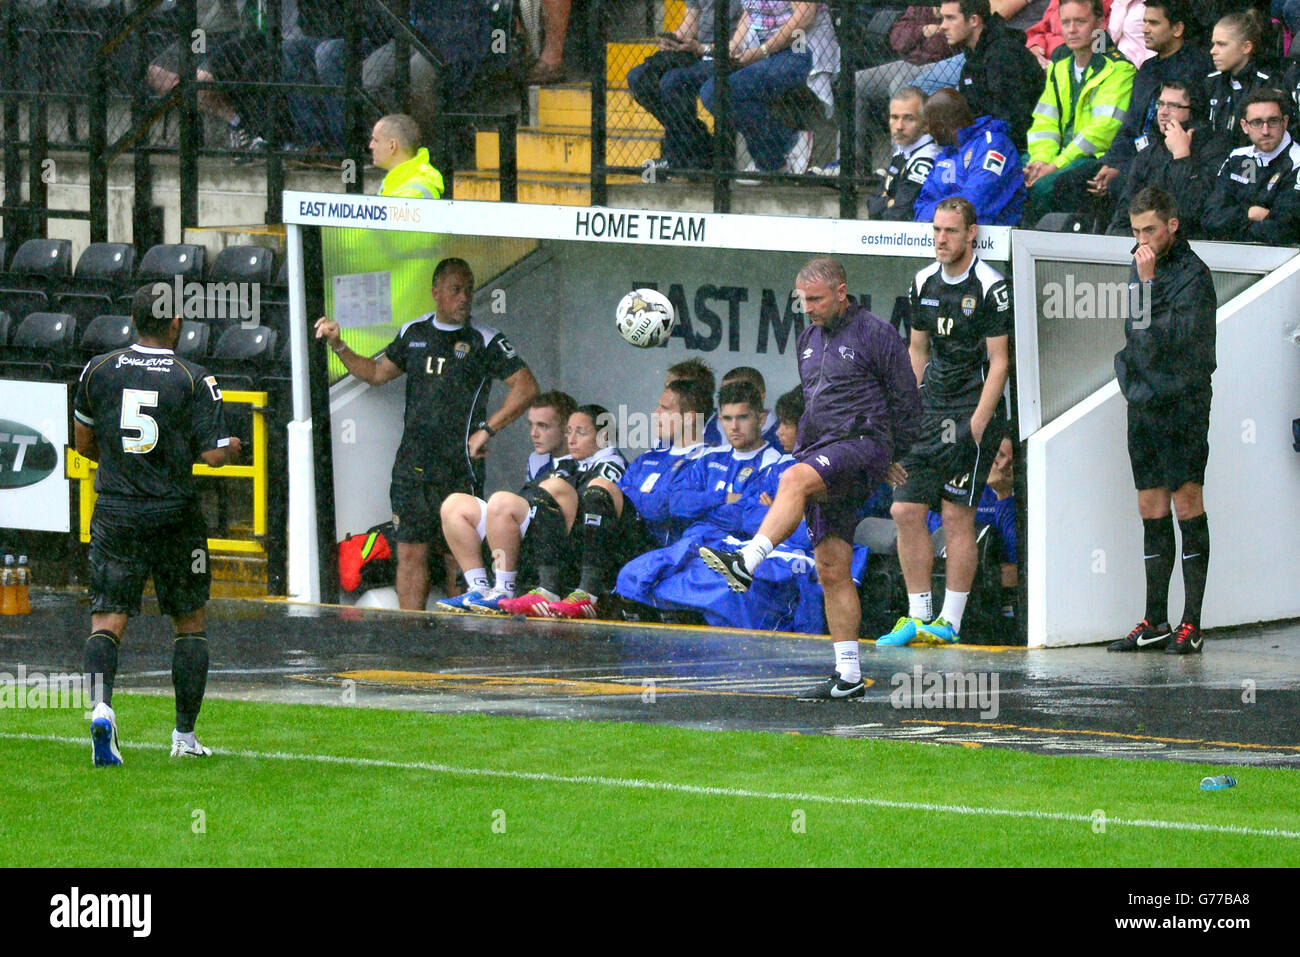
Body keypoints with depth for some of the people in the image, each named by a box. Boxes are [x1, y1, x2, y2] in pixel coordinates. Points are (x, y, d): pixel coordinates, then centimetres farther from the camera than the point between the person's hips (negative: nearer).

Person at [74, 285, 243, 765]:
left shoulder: (98, 370, 1)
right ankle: (185, 735, 15)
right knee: (190, 622, 14)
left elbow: (84, 443, 11)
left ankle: (101, 704, -27)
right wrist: (233, 447, 13)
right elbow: (213, 454, -10)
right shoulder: (194, 380, -8)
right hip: (175, 515, -1)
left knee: (107, 619, 0)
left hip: (115, 513, 1)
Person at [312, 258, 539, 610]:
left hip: (459, 466, -4)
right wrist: (338, 345, 16)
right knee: (410, 552, 0)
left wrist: (486, 430, -11)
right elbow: (377, 372, 27)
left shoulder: (484, 340, -1)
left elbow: (526, 387, -7)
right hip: (412, 463, 4)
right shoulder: (413, 333, 14)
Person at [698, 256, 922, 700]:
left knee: (793, 479, -35)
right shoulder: (809, 338, 20)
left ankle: (746, 563, -52)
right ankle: (848, 675, 2)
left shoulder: (876, 334, -2)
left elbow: (907, 401, 0)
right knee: (832, 570, 1)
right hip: (821, 453, 8)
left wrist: (890, 457, 1)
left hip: (863, 443, -8)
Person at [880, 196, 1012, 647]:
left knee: (957, 516, -7)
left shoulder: (990, 287, -10)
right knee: (906, 509, 0)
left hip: (973, 410, -6)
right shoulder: (925, 282, 9)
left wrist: (976, 424, -16)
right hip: (929, 409, 6)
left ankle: (950, 620, -1)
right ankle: (918, 615, 8)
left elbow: (999, 361, -10)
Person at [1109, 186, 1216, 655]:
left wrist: (1148, 283, -20)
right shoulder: (1139, 267, 14)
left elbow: (1174, 338, -20)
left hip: (1182, 402, -8)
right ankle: (1155, 622, 12)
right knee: (1151, 509, 8)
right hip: (1142, 402, 8)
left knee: (1186, 502, -8)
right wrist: (1133, 358, 12)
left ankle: (1191, 623, -8)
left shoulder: (1192, 274, -10)